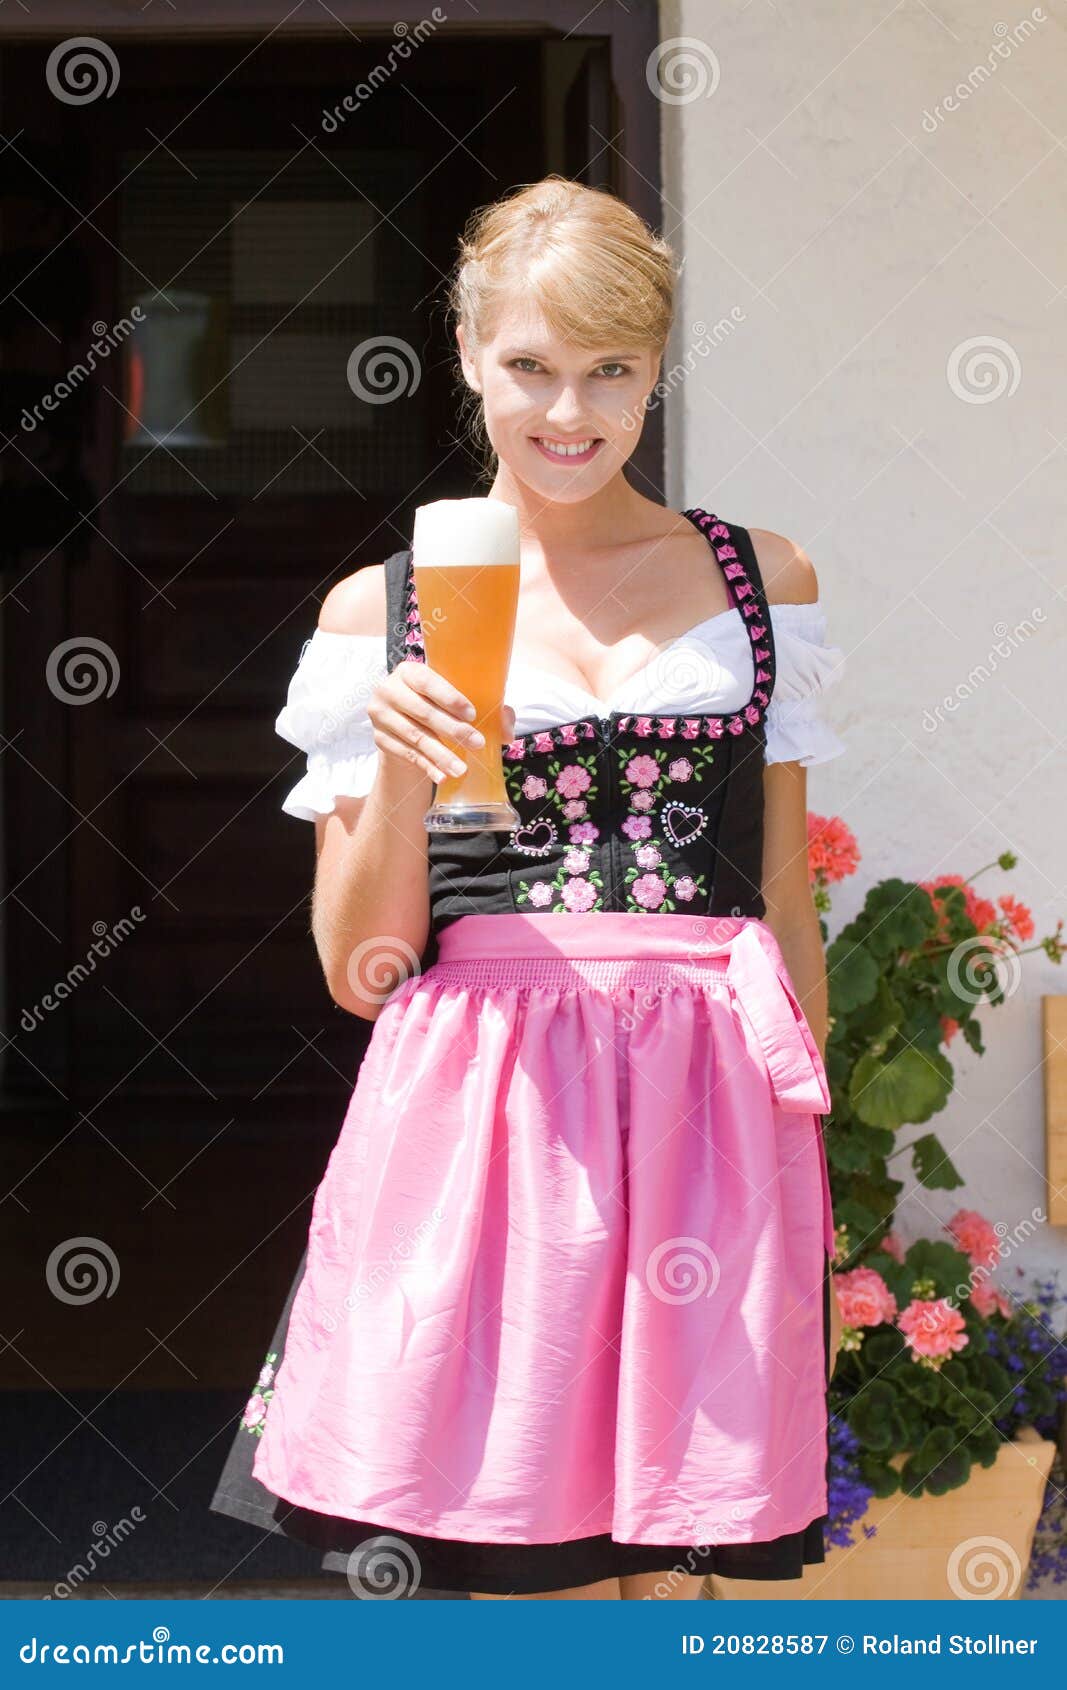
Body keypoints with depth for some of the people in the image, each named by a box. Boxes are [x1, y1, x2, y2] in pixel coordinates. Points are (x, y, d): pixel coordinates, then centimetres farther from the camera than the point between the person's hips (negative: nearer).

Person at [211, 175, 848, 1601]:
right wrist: (398, 767, -10)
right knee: (521, 1559, -3)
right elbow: (359, 972, 6)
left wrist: (807, 1144, 15)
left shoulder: (764, 579, 13)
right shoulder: (380, 611, 7)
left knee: (672, 1562, 0)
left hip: (713, 1106, 1)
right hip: (483, 1103, -1)